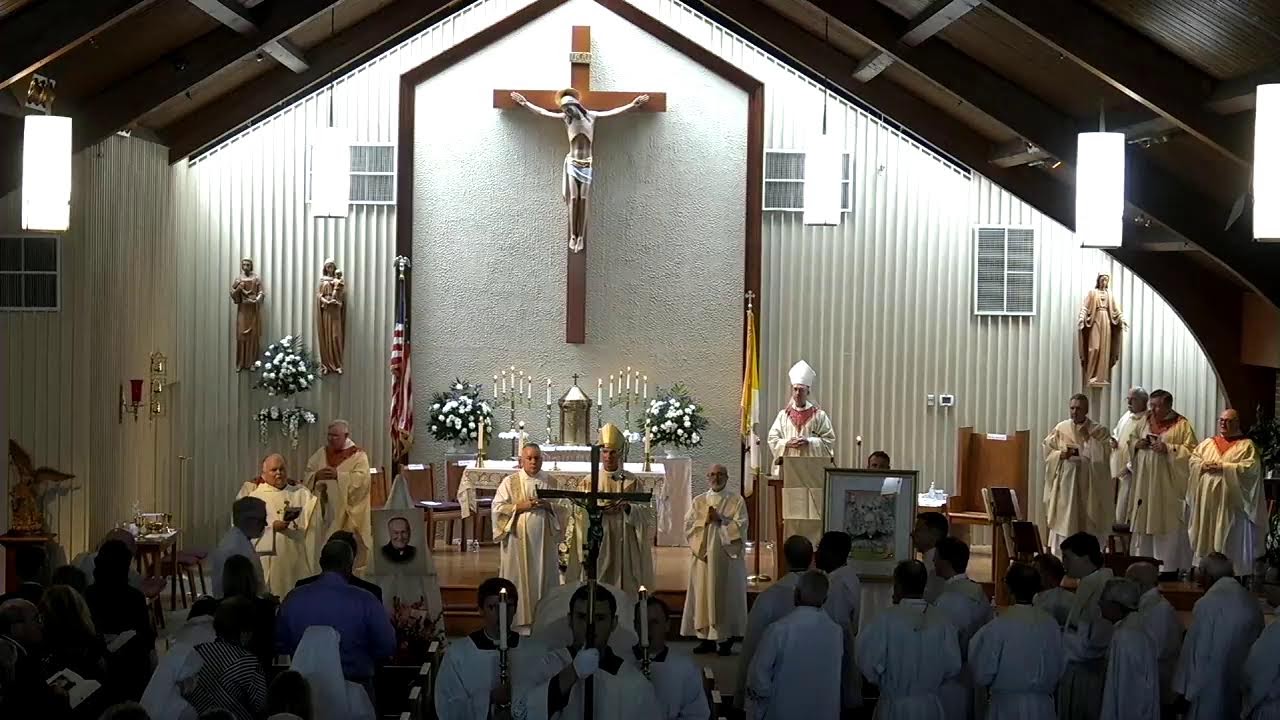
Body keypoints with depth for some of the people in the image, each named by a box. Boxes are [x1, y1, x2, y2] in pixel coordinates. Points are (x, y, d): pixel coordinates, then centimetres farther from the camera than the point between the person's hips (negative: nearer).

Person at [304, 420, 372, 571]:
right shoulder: (320, 454, 11)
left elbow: (362, 478, -17)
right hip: (325, 510, 4)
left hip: (348, 513, -4)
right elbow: (307, 476, 6)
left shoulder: (358, 455, -3)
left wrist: (338, 475, -27)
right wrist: (316, 475, -16)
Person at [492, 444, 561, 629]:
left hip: (543, 537, 2)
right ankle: (518, 618, 7)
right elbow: (498, 508, -5)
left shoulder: (549, 482, 7)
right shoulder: (510, 482, 0)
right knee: (519, 577, 1)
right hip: (518, 538, -2)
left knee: (543, 576, 5)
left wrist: (547, 505, -12)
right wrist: (521, 506, -14)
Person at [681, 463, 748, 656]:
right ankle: (706, 638, 8)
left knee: (726, 595, -2)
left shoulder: (736, 500, 2)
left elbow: (740, 527, -7)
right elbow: (688, 525, 4)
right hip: (703, 555, 3)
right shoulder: (698, 501, 11)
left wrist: (720, 519, -14)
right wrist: (705, 520, -10)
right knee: (703, 594, 1)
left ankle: (726, 640, 4)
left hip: (727, 557, -3)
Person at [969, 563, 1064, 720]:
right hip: (1042, 706, 4)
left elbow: (983, 671, -11)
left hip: (1008, 706, -4)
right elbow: (1060, 667, 3)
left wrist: (981, 686, 11)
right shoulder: (1051, 623, -6)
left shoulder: (999, 625, -17)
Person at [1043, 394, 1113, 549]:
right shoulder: (1060, 429, 5)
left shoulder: (1098, 431, 1)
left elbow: (1102, 455, -8)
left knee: (1086, 523, 0)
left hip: (1087, 485, -1)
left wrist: (1087, 438, -15)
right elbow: (1048, 453, 6)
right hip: (1063, 484, 1)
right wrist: (1060, 454, -13)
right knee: (1063, 521, 1)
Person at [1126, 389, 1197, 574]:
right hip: (1145, 482, 5)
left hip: (1168, 485, -5)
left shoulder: (1181, 425, -4)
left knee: (1168, 525, -3)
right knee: (1144, 523, 7)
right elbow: (1131, 442, 20)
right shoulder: (1146, 421, 11)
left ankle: (1169, 566, 4)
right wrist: (1136, 443, -2)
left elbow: (1191, 450, -9)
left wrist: (1168, 448, -19)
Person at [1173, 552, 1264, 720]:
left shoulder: (1208, 603, -19)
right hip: (1244, 690, 6)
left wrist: (1186, 692, -7)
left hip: (1212, 692, -6)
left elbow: (1197, 653, -16)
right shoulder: (1251, 601, 1)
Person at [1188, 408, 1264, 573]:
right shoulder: (1207, 443, 15)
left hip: (1231, 502, -4)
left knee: (1230, 540, -3)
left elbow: (1251, 467, -11)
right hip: (1207, 500, 4)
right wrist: (1203, 465, -11)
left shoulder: (1247, 445, 2)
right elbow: (1192, 460, 11)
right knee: (1206, 536, 6)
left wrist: (1224, 467, -17)